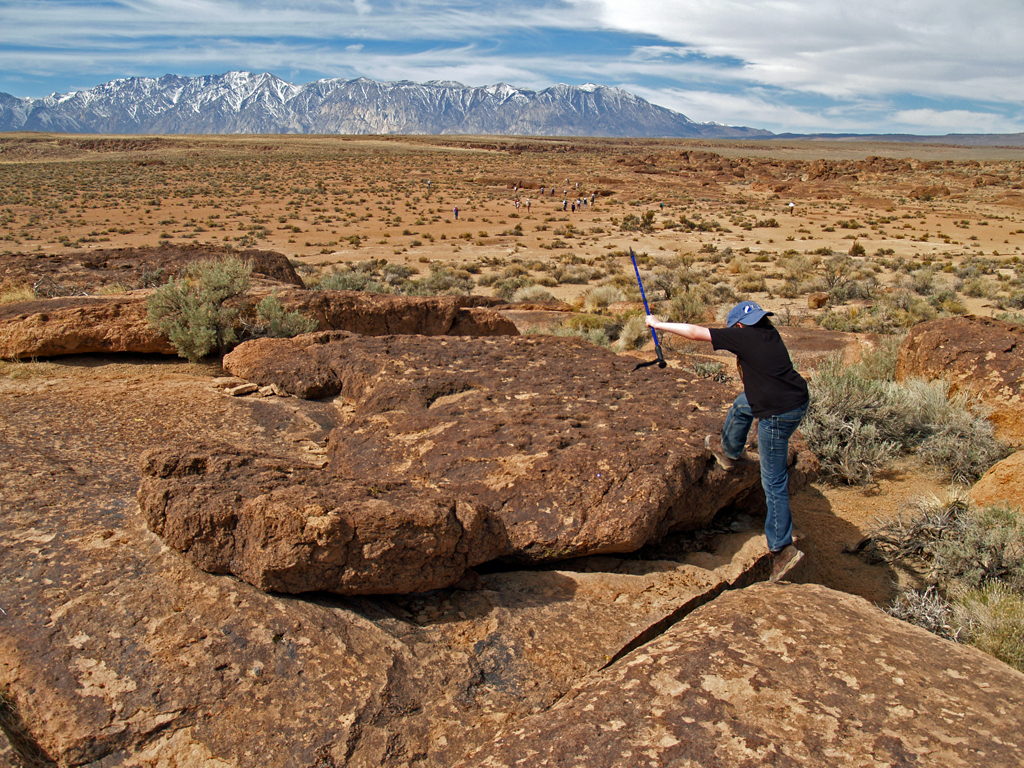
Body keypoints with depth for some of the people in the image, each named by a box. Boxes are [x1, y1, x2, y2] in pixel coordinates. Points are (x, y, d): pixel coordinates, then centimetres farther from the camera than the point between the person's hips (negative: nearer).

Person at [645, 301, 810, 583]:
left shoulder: (743, 336, -13)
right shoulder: (770, 333, 7)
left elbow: (695, 333, -7)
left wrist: (659, 324, 2)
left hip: (779, 414, -9)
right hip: (798, 399, 9)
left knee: (774, 483, -1)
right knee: (741, 405, 31)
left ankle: (782, 549, 5)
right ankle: (729, 452, 55)